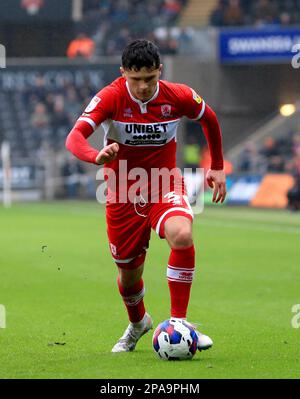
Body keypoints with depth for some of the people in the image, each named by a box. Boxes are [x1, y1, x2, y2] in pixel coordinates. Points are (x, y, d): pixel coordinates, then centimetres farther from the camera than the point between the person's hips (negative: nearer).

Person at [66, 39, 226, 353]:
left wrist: (217, 168, 14)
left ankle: (178, 323, -21)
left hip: (165, 183, 0)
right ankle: (137, 323, 45)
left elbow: (209, 120, 11)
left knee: (182, 236, -32)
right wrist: (97, 156, -51)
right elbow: (74, 138, -30)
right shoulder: (110, 98, -18)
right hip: (123, 191, 0)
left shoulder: (178, 97, -12)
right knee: (129, 271, 9)